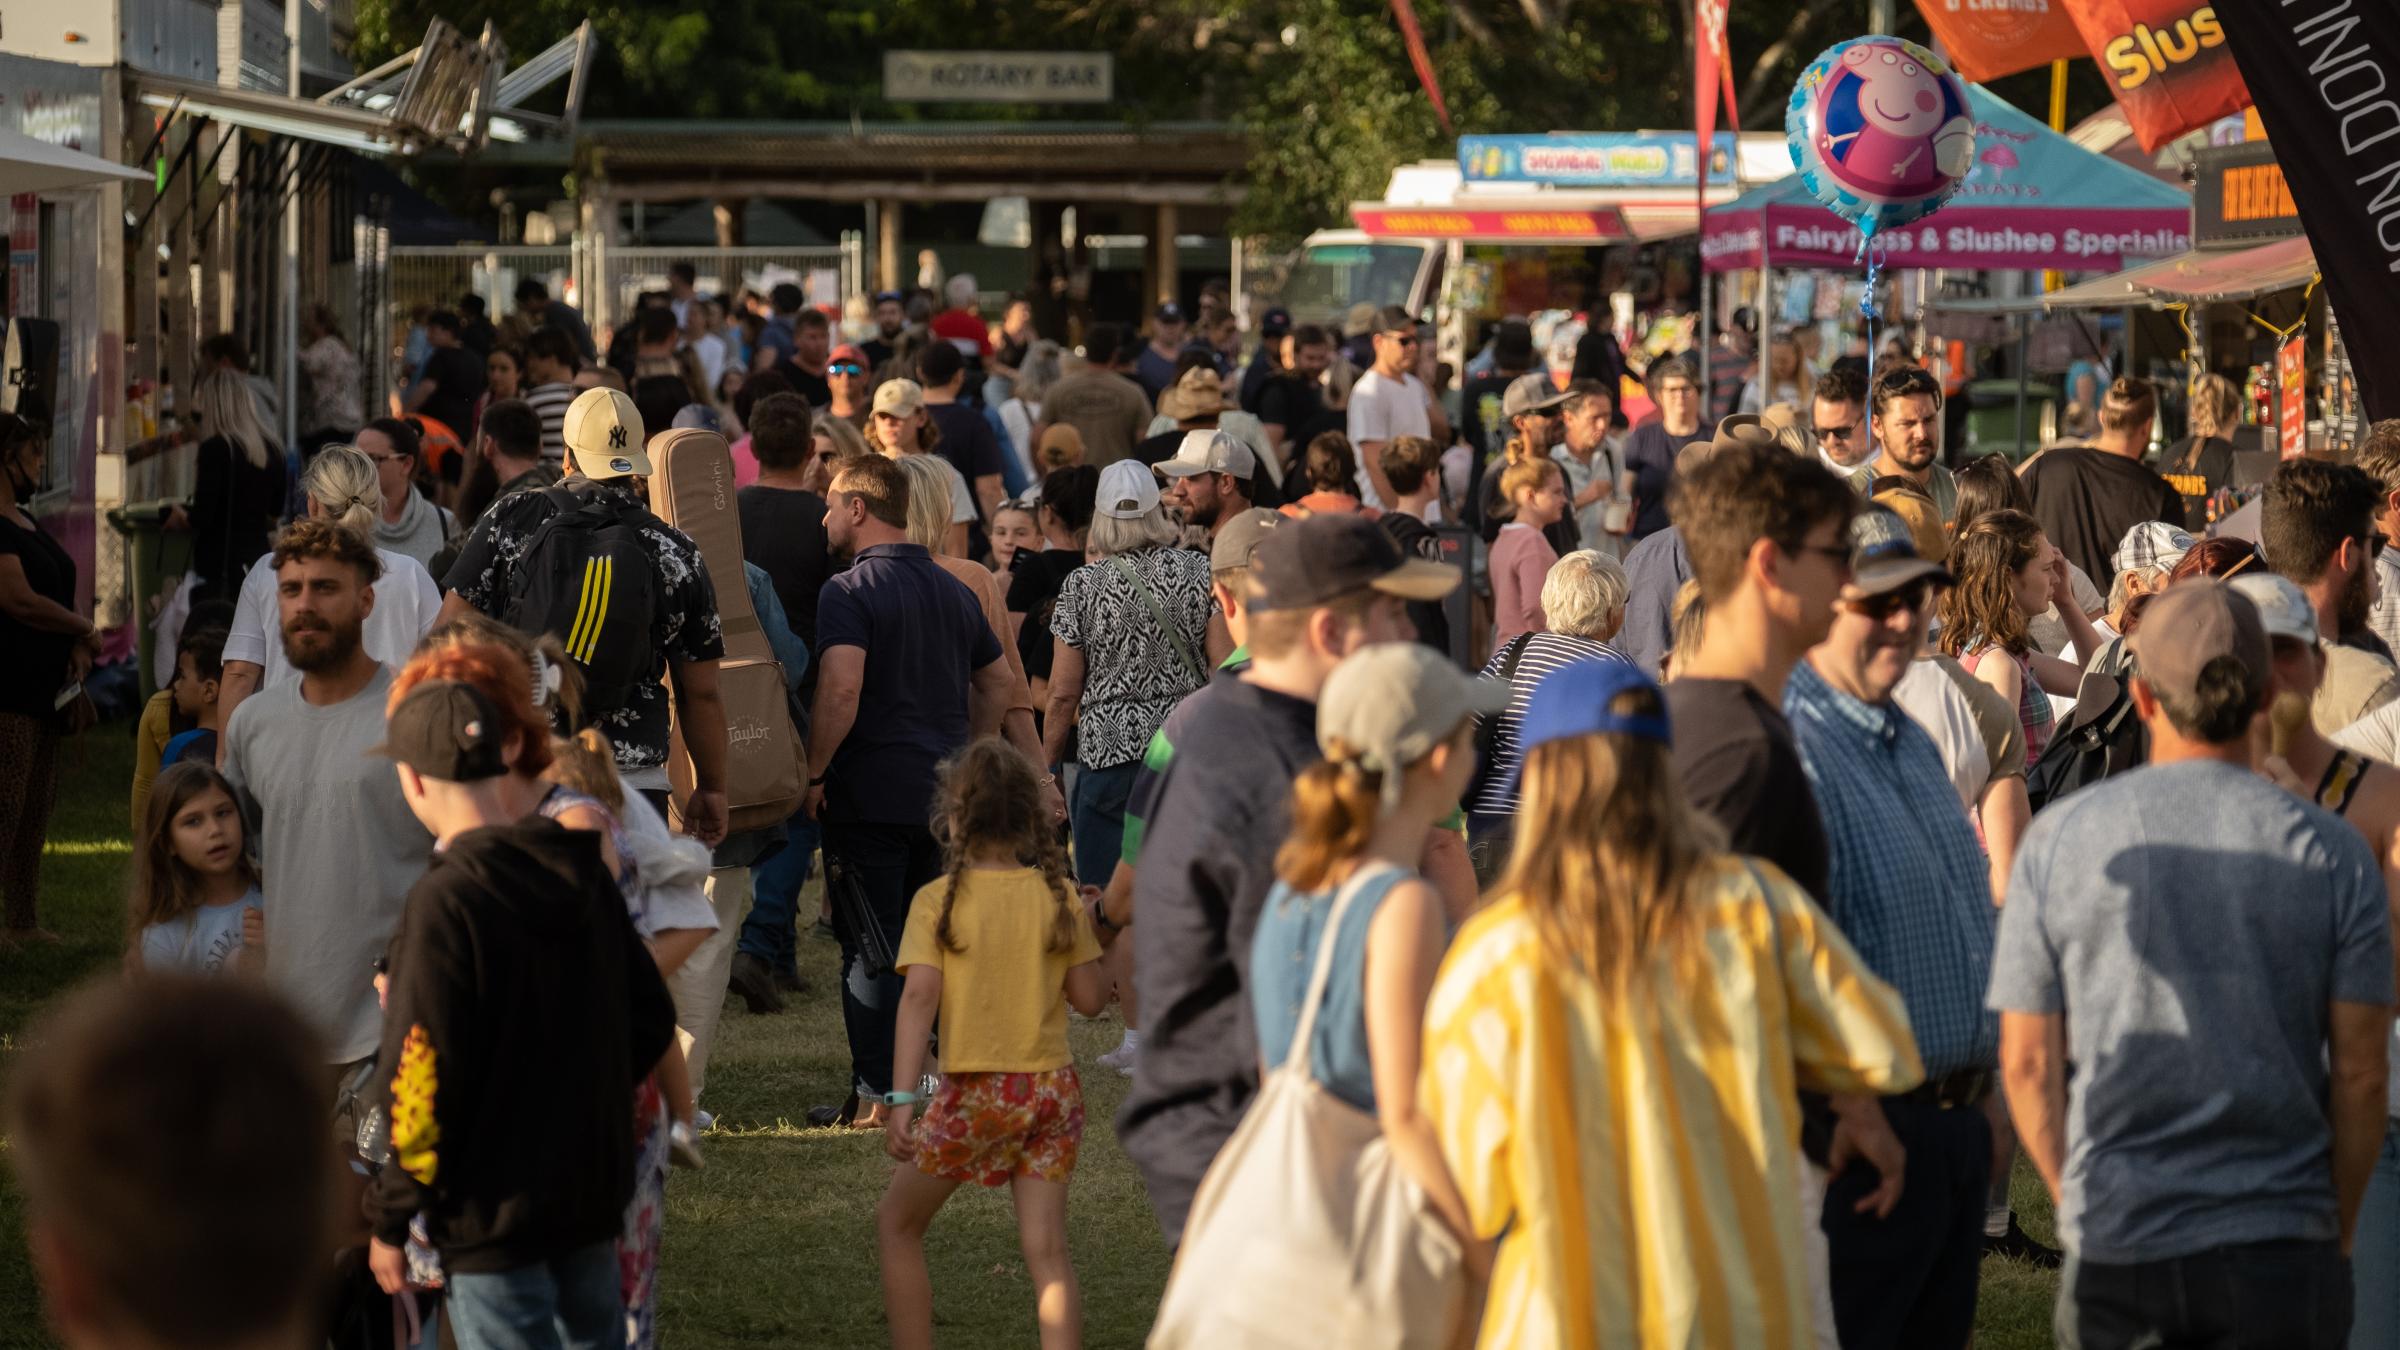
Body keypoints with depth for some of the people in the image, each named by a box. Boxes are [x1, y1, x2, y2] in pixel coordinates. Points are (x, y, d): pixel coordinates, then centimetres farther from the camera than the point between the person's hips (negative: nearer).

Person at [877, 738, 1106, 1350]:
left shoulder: (938, 900, -7)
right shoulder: (1059, 896, 1)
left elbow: (919, 997, -16)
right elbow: (1091, 998, 3)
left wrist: (901, 1099, -19)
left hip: (976, 1091, -3)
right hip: (1053, 1087, 3)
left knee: (897, 1224, 16)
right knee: (1046, 1248, 3)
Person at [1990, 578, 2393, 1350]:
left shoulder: (2059, 841, 0)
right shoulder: (2331, 854, -2)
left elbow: (2028, 1062, 2)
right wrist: (2337, 1231, 11)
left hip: (2115, 1255, 1)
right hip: (2281, 1253, -1)